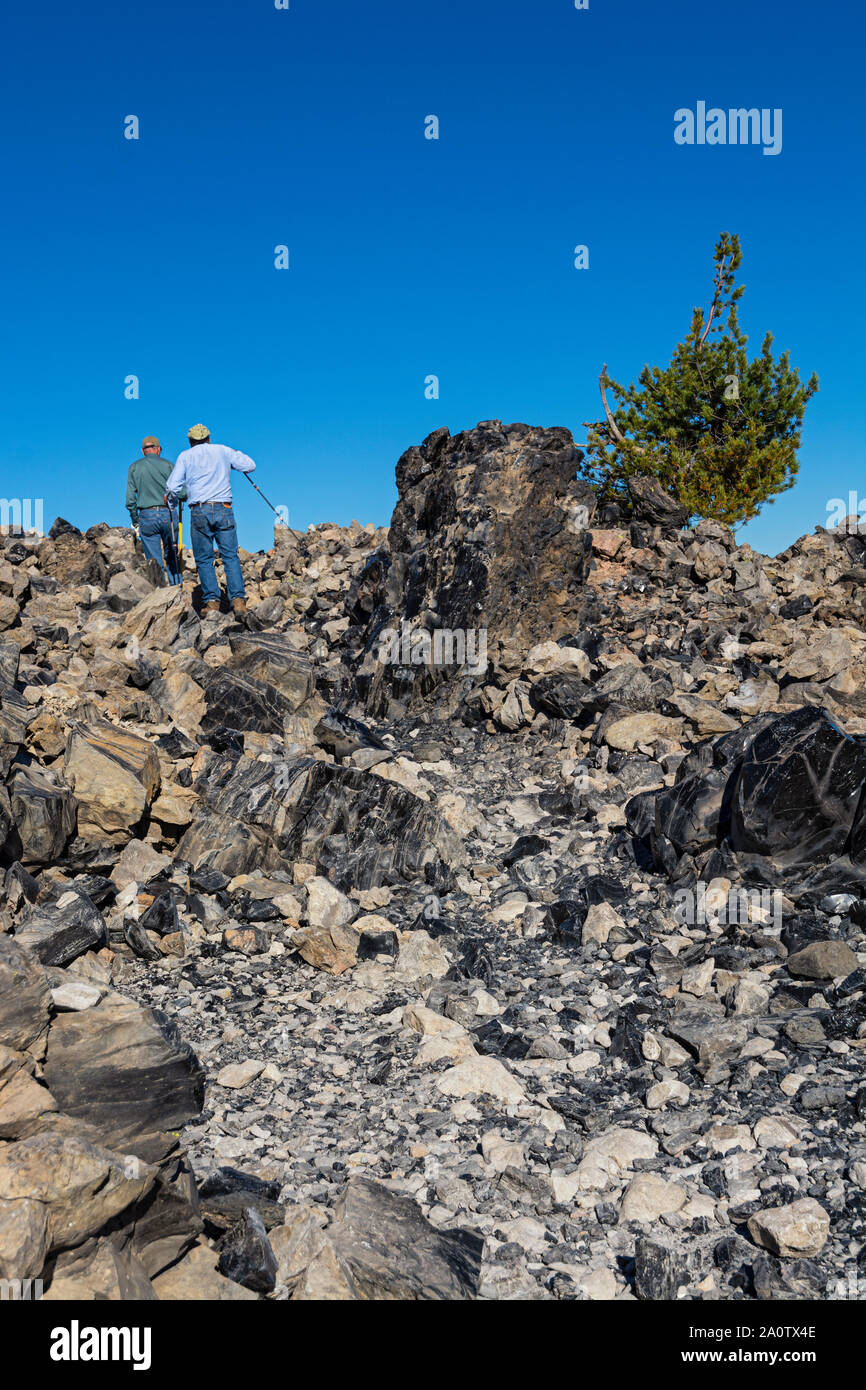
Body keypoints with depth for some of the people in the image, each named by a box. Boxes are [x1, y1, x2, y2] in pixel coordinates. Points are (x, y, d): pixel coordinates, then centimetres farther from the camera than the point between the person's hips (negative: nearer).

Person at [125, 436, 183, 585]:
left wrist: (135, 522, 11)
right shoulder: (168, 464, 4)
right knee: (172, 557, 14)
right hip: (168, 515, 0)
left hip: (147, 516, 0)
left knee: (155, 561, 3)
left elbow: (130, 499, 2)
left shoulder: (134, 467, 6)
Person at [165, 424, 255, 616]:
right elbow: (250, 465, 15)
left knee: (204, 559, 5)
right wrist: (235, 456, 32)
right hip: (224, 509, 1)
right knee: (230, 556, 2)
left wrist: (171, 503, 21)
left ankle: (212, 602, -4)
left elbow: (172, 487, 1)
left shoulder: (185, 456, 9)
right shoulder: (223, 451, 13)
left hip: (199, 511, -1)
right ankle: (238, 599, -9)